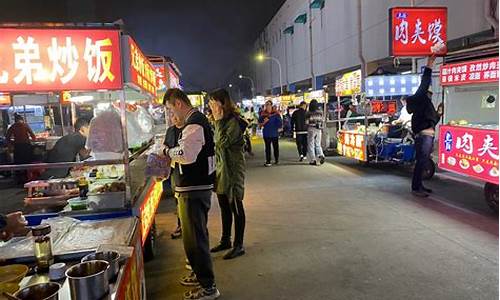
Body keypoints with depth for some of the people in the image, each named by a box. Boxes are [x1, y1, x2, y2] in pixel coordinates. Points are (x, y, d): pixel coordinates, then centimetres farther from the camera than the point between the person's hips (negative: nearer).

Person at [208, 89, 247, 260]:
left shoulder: (234, 121, -15)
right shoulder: (221, 121, 12)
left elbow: (224, 142, -25)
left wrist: (218, 121, -19)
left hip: (232, 169, -9)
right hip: (220, 168, 9)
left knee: (235, 207, 0)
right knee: (224, 207, 17)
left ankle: (239, 245, 10)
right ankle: (225, 240, 30)